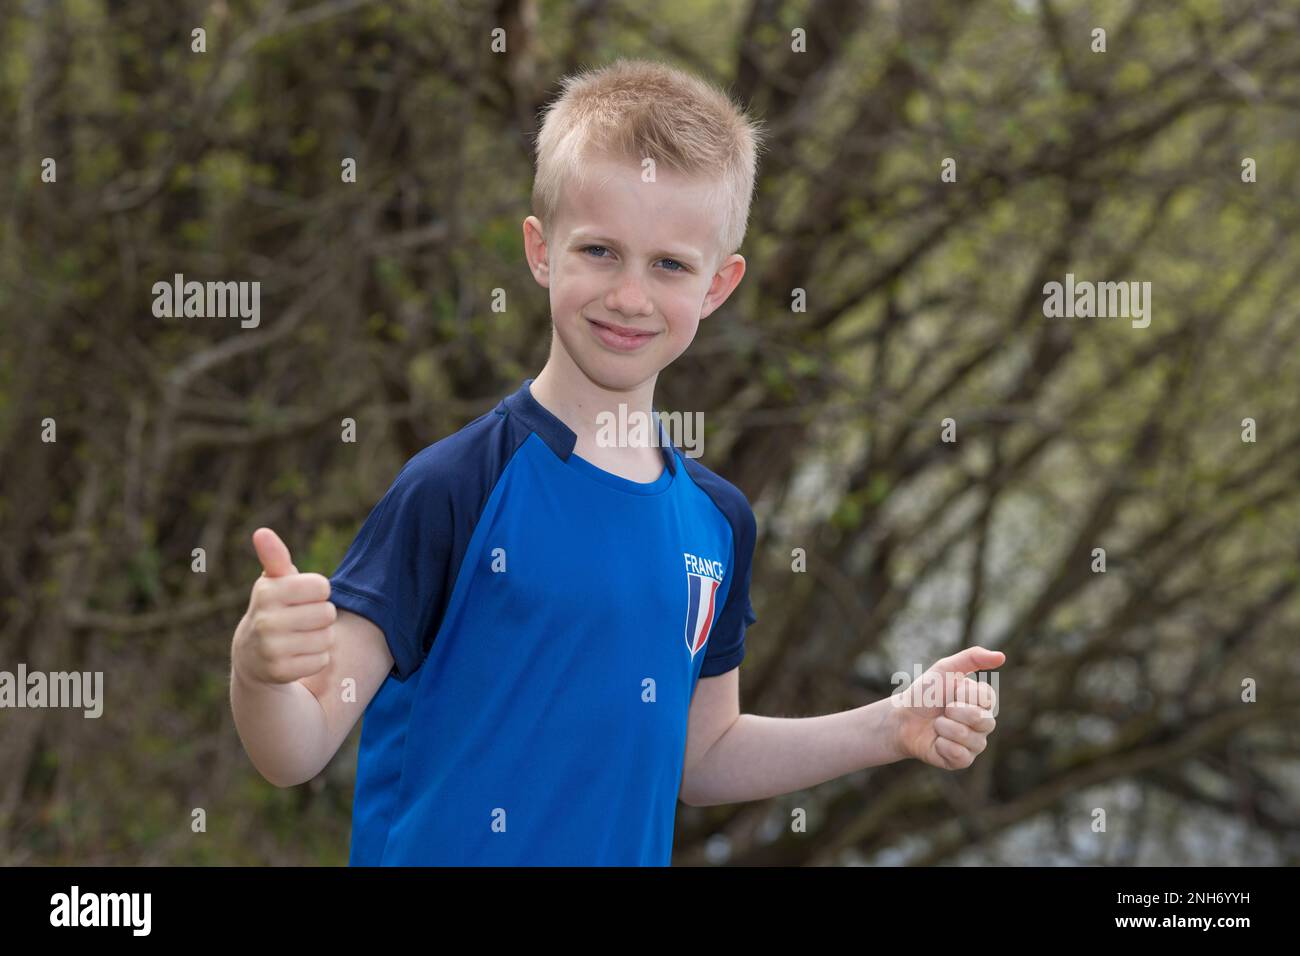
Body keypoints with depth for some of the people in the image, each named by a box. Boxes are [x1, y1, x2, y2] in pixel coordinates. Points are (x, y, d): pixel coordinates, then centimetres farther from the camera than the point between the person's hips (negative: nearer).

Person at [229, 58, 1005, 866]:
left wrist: (894, 731, 4)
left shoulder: (718, 519, 2)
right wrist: (259, 669, -38)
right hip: (441, 851, -5)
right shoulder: (456, 489, -16)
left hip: (631, 854, 5)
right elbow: (298, 751, -19)